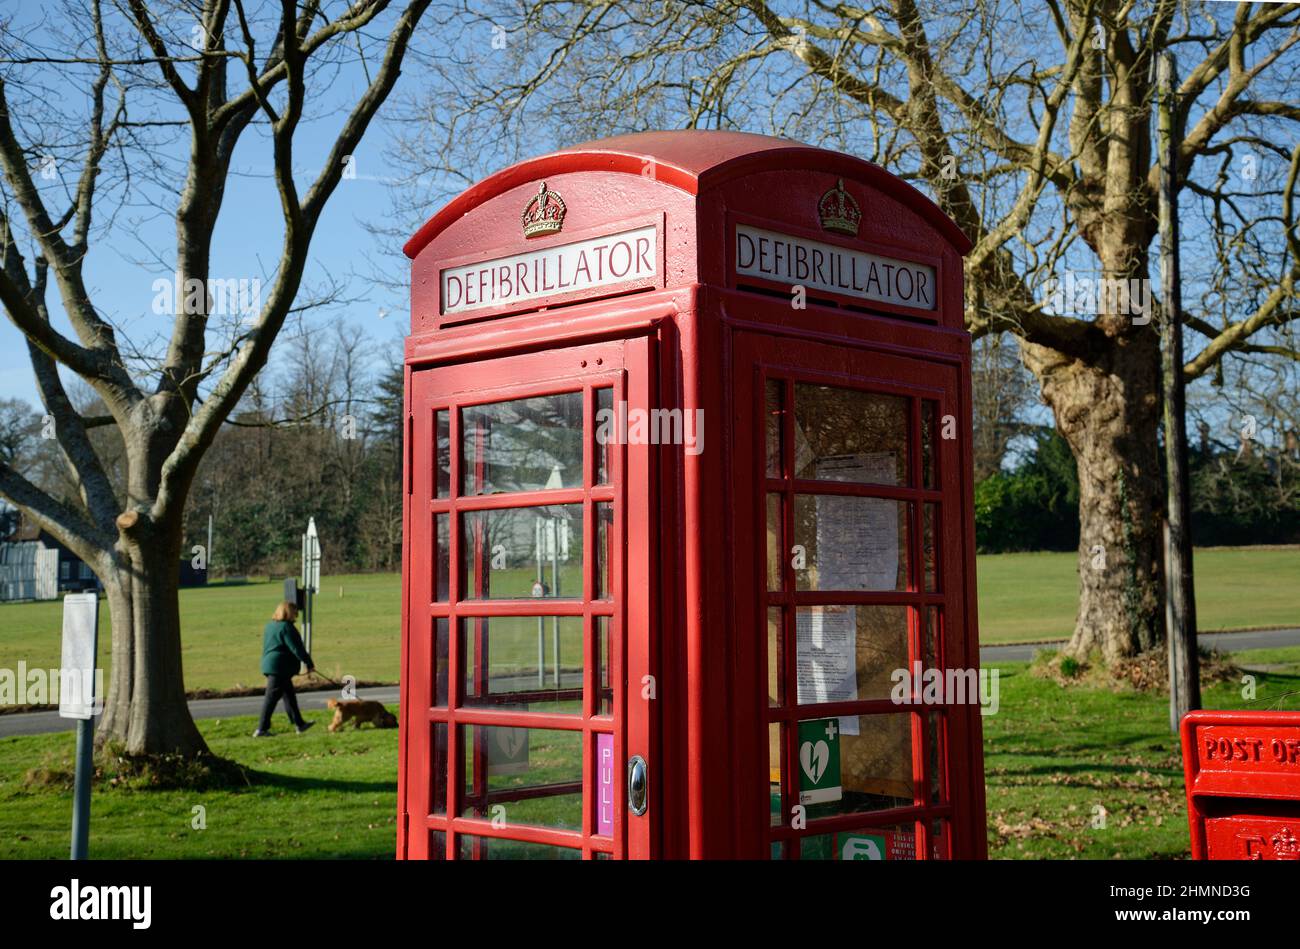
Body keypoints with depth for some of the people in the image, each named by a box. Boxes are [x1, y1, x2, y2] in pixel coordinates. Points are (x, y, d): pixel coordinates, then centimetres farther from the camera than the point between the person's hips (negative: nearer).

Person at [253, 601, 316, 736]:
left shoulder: (270, 625, 15)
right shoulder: (286, 627, -14)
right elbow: (296, 649, -16)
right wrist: (309, 663, -8)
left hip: (269, 663, 10)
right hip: (280, 667, -10)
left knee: (289, 695, 17)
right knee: (272, 698, -6)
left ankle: (299, 724, 24)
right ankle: (262, 729, -4)